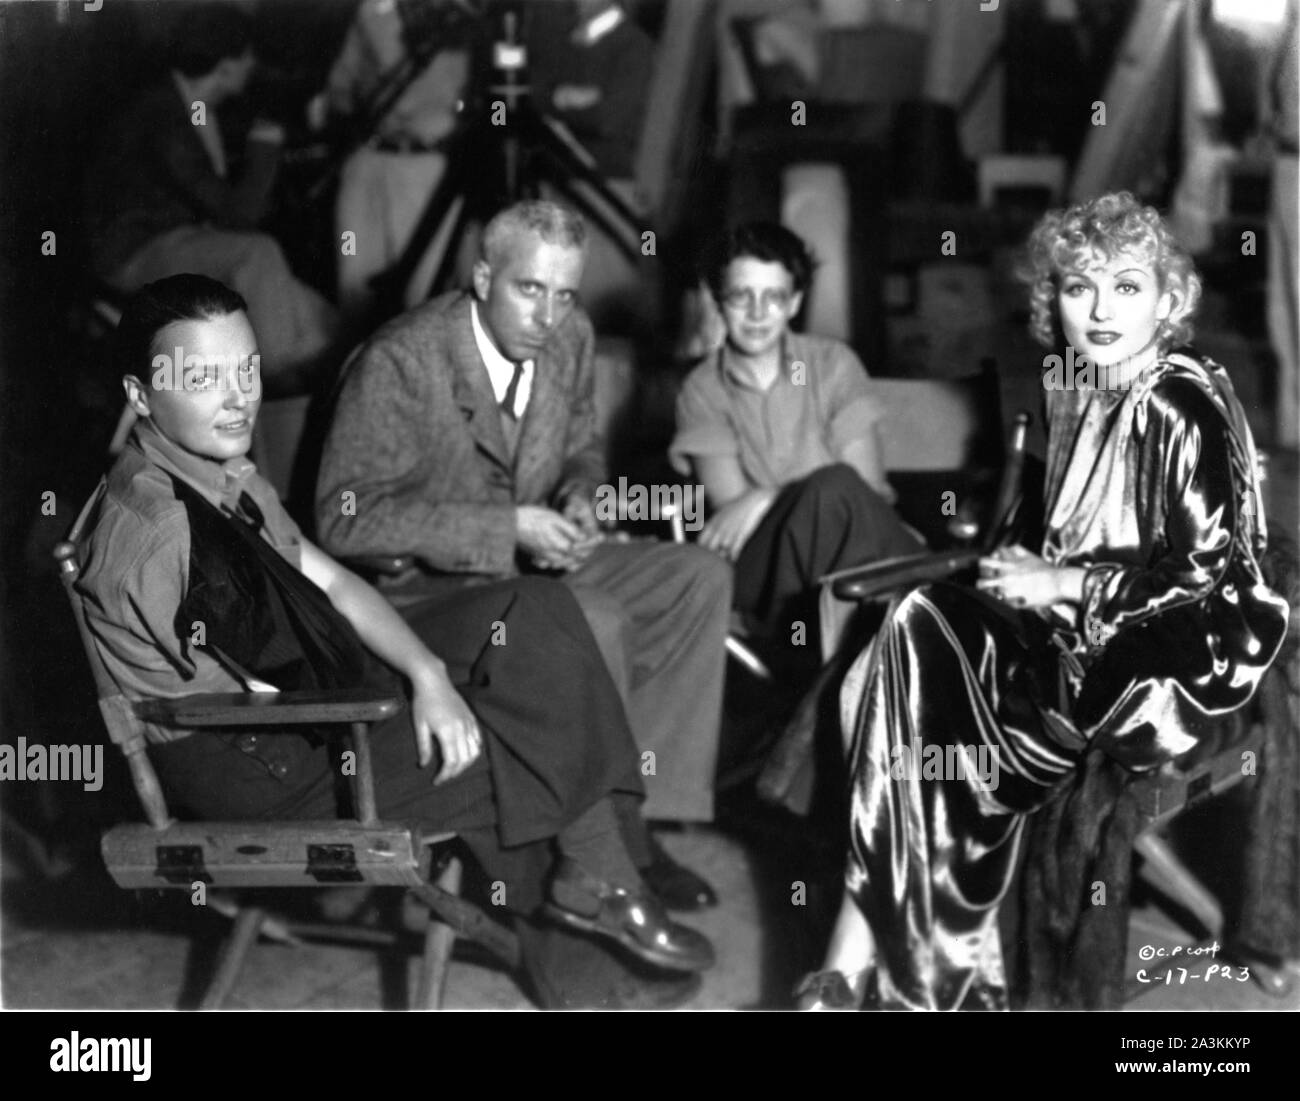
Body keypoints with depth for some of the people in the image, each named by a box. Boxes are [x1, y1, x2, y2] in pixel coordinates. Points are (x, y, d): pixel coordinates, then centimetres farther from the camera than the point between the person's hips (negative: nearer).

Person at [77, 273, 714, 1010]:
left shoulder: (228, 473, 3)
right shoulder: (145, 528, -26)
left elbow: (328, 580, 6)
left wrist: (428, 674, -10)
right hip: (260, 772, -9)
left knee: (537, 612, 0)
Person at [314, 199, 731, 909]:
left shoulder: (570, 338, 0)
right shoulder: (400, 363, -21)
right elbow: (346, 519, -24)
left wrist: (580, 497, -6)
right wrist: (507, 527, -27)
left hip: (529, 559, 8)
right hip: (420, 584, -8)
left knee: (700, 579, -9)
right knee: (592, 624, -30)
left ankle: (646, 810, -10)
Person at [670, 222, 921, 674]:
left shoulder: (833, 363, 10)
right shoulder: (702, 391, 8)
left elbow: (866, 485, -1)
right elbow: (729, 501, -4)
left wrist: (766, 499, -14)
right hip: (760, 567, -1)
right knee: (832, 487, -33)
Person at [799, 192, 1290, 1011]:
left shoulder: (1187, 408, -12)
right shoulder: (1072, 392, 12)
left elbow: (1210, 576, -16)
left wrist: (1064, 586, -17)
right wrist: (1020, 571, 0)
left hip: (1174, 656, -8)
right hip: (1079, 632, 8)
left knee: (921, 636, -23)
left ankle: (862, 958, -16)